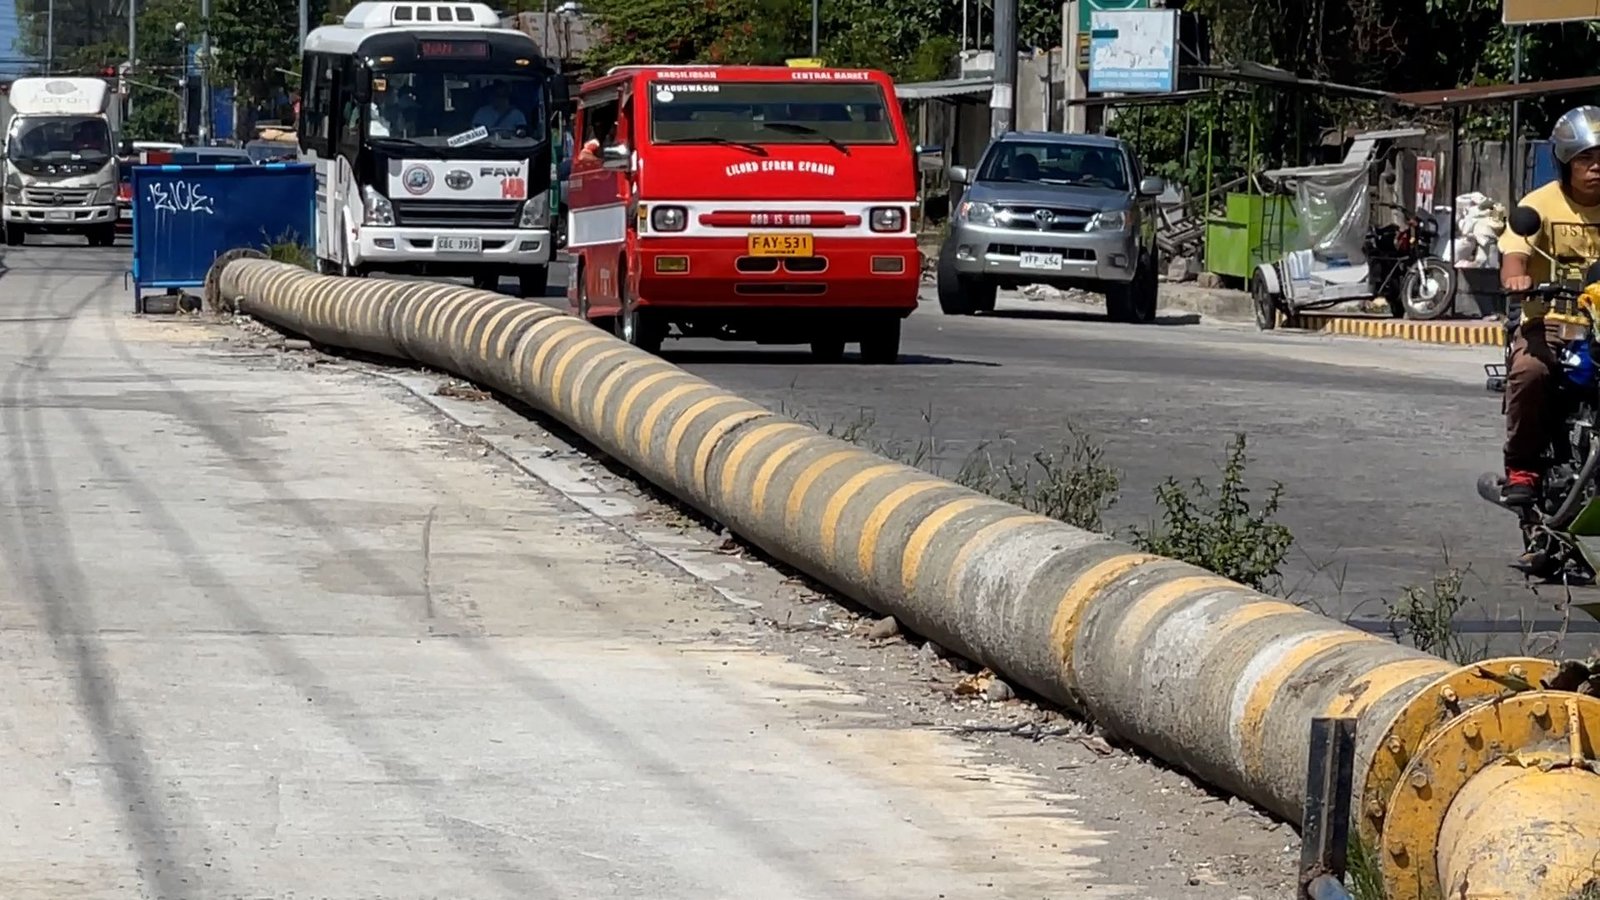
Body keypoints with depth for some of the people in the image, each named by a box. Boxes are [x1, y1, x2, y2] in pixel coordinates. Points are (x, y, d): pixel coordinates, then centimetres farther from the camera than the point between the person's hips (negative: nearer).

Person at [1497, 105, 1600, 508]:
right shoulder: (1542, 203, 0)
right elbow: (1515, 252, -14)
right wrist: (1515, 277, -38)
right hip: (1548, 319, -2)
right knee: (1528, 370, -32)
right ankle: (1521, 469, -15)